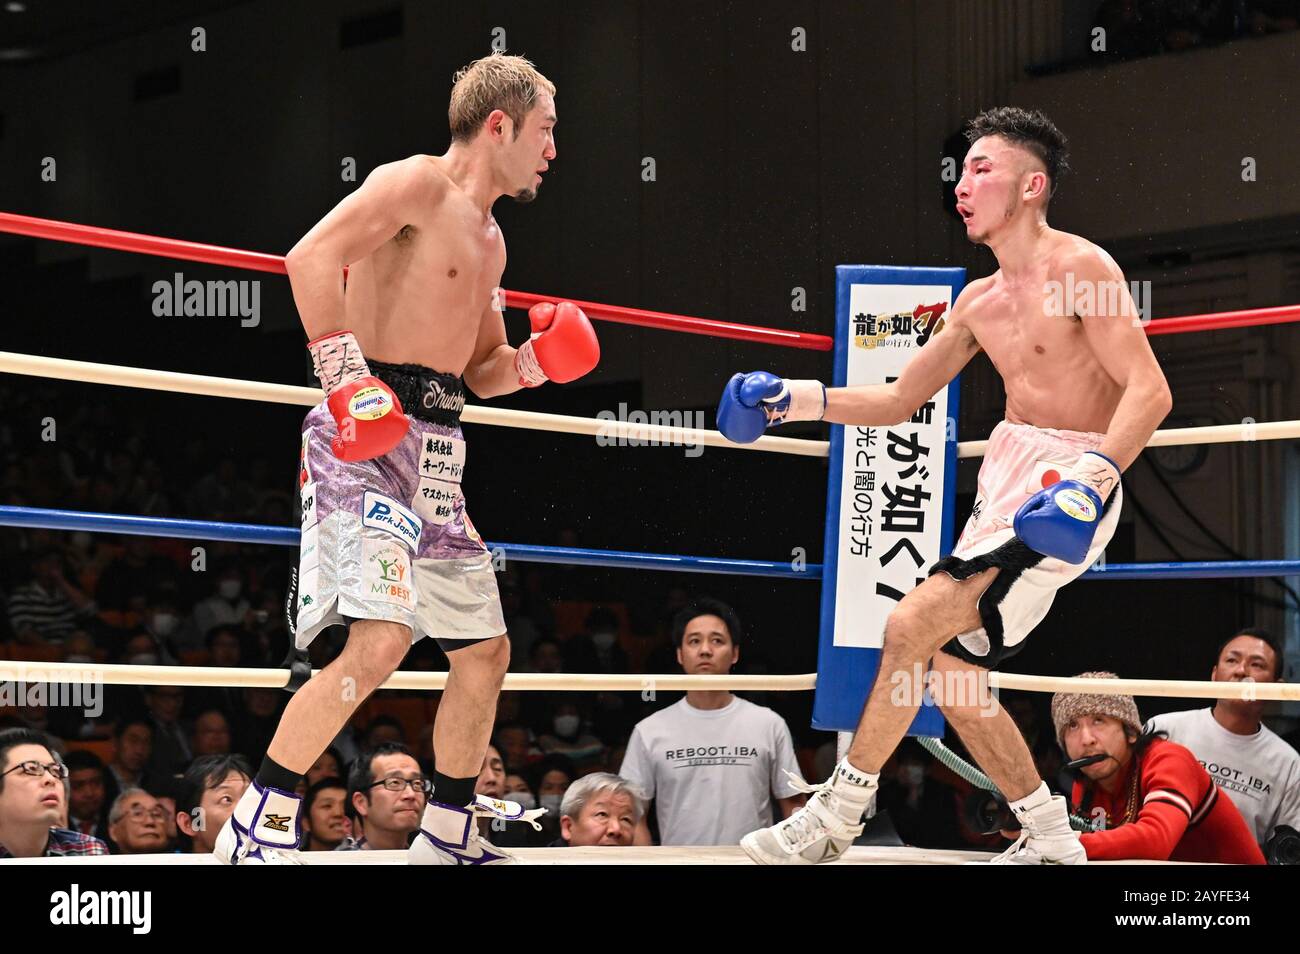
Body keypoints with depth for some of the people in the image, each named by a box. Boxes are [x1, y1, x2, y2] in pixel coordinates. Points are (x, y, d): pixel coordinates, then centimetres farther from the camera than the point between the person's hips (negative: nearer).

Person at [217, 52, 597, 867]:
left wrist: (534, 361, 9)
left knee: (485, 652, 12)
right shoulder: (419, 183, -6)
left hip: (436, 450, 10)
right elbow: (311, 257, -21)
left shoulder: (489, 238, 22)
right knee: (381, 638, -23)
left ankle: (450, 835, 25)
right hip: (369, 434, -10)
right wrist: (347, 377, -26)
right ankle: (261, 823, -14)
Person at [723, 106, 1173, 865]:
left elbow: (1150, 391, -19)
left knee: (913, 625, -17)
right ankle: (1053, 840, 21)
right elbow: (899, 402, 20)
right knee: (952, 673, 8)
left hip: (1066, 485, -9)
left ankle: (838, 817, -6)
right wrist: (801, 400, 8)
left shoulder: (1080, 269, -11)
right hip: (1007, 478, 9)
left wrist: (1093, 477, -32)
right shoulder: (979, 302, 14)